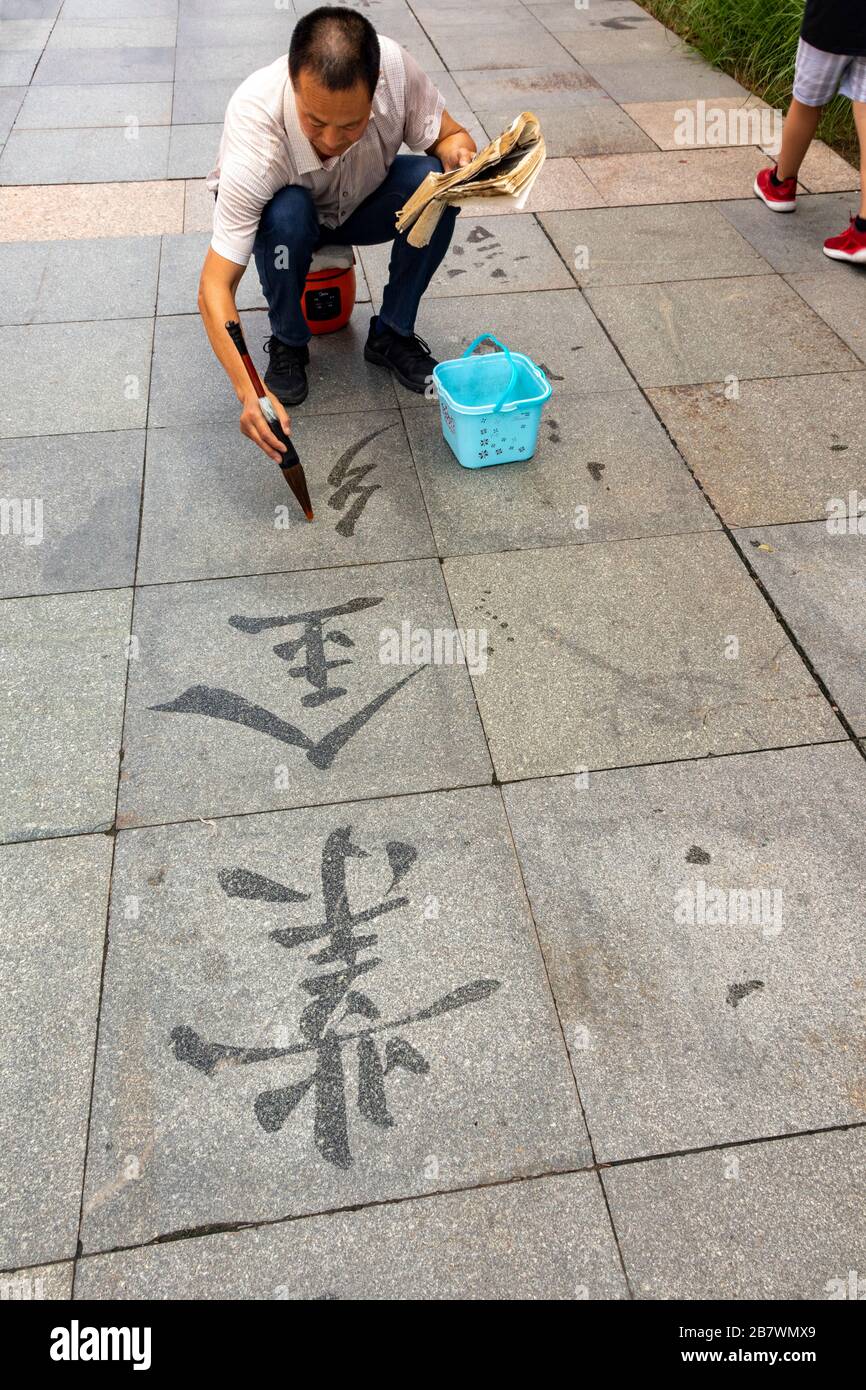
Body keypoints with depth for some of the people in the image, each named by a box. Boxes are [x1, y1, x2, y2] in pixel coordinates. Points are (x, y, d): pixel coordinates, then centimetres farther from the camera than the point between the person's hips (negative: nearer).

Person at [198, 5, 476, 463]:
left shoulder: (393, 64, -31)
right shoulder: (255, 135, -39)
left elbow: (448, 136, -12)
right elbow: (214, 286, -41)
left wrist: (459, 154, -37)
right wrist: (248, 390, -54)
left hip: (360, 204, 3)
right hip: (280, 210, -3)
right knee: (285, 213, -38)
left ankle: (391, 335, -7)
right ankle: (287, 344, -9)